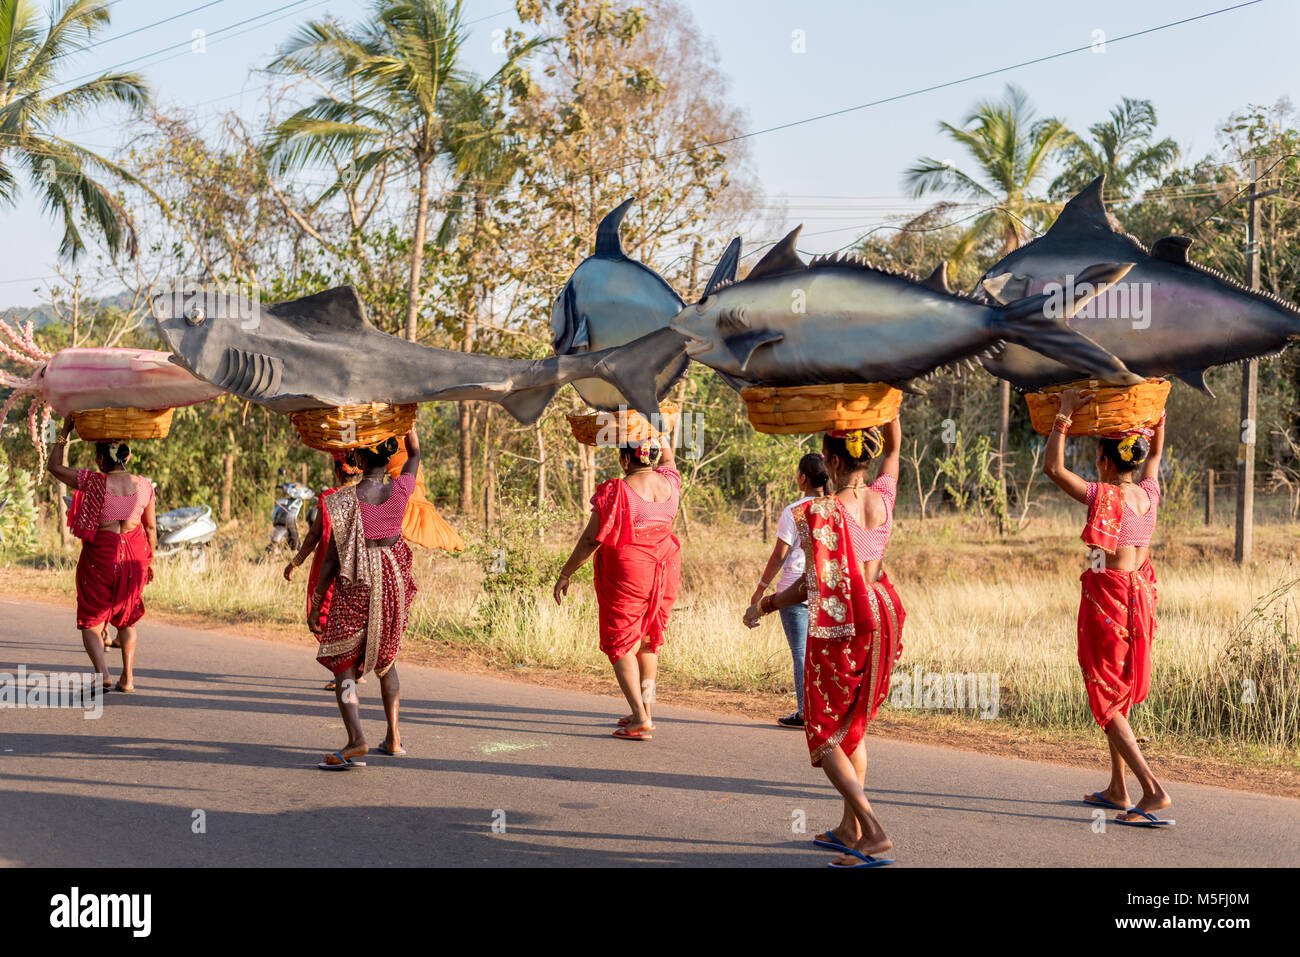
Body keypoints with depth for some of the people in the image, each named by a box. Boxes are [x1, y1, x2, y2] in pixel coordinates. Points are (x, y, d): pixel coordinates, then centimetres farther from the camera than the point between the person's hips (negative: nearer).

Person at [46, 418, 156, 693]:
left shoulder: (94, 482, -12)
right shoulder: (143, 485, -2)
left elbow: (54, 466, 1)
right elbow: (151, 528, 6)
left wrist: (65, 431, 9)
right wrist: (150, 561, 18)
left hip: (101, 554, -4)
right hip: (135, 553, 4)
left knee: (91, 620, 6)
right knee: (127, 618, 20)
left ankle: (102, 673, -13)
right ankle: (128, 678, 17)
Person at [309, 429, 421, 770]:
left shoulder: (345, 499, -13)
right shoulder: (399, 490, -5)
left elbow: (332, 557, -11)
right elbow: (415, 453, 17)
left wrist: (315, 605, -4)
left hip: (355, 587, -4)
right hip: (392, 582, 4)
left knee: (343, 664, 1)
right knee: (386, 658, 22)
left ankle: (356, 739, -18)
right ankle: (393, 737, 22)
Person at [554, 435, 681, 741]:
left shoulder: (616, 492, -16)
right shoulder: (669, 483, -1)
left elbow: (591, 540, -14)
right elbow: (668, 456, 25)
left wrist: (565, 574, -4)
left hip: (625, 574, -6)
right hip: (663, 571, 6)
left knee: (621, 645, 4)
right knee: (647, 641, 21)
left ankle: (640, 720, -4)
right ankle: (646, 709, 26)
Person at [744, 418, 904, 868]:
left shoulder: (821, 513, -21)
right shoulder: (882, 497, -4)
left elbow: (815, 585, -16)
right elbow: (894, 448, 16)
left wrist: (765, 605, -2)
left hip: (839, 627, -6)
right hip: (881, 619, 6)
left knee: (824, 734, 4)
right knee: (854, 726, 20)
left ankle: (874, 834, -11)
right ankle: (850, 830, 26)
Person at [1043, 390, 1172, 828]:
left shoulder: (1102, 496, -15)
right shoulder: (1149, 493, 3)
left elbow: (1053, 467, -13)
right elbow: (1155, 453, 24)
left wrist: (1065, 415, -8)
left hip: (1107, 599, -7)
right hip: (1141, 595, 7)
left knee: (1106, 699, -2)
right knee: (1119, 695, 19)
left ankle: (1153, 790, -12)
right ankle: (1117, 789, 26)